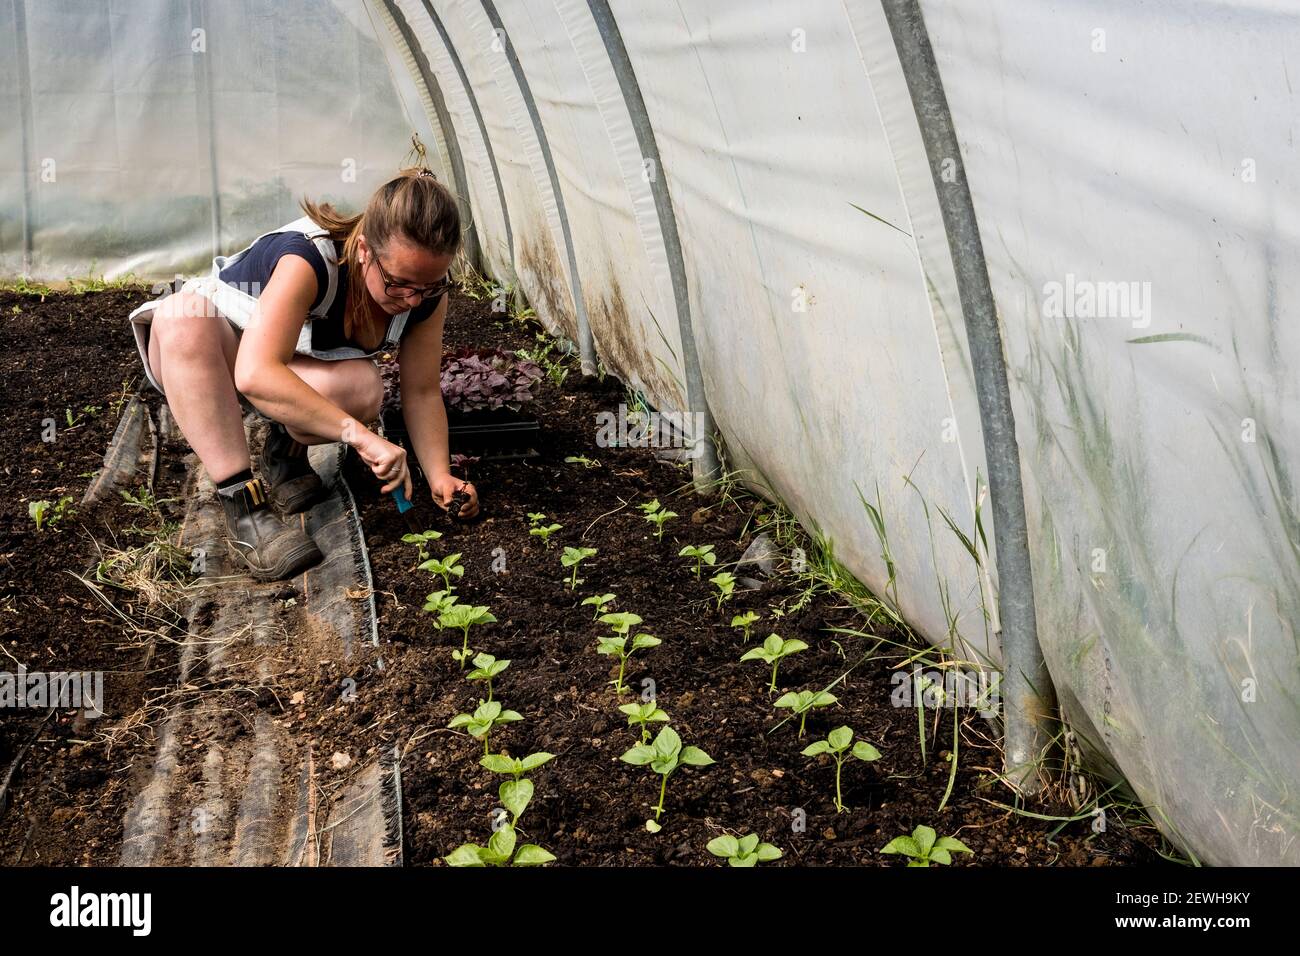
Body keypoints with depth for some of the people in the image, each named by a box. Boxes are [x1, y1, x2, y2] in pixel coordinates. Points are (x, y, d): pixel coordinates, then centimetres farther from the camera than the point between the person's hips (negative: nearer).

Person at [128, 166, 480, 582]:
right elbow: (256, 375, -48)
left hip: (302, 367, 3)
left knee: (364, 388, -33)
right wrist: (359, 434, -51)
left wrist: (440, 476, -23)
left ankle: (285, 447, 1)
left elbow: (422, 392, -10)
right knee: (185, 312, -41)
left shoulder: (426, 290, -19)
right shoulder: (308, 258, -37)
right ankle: (244, 504, -37)